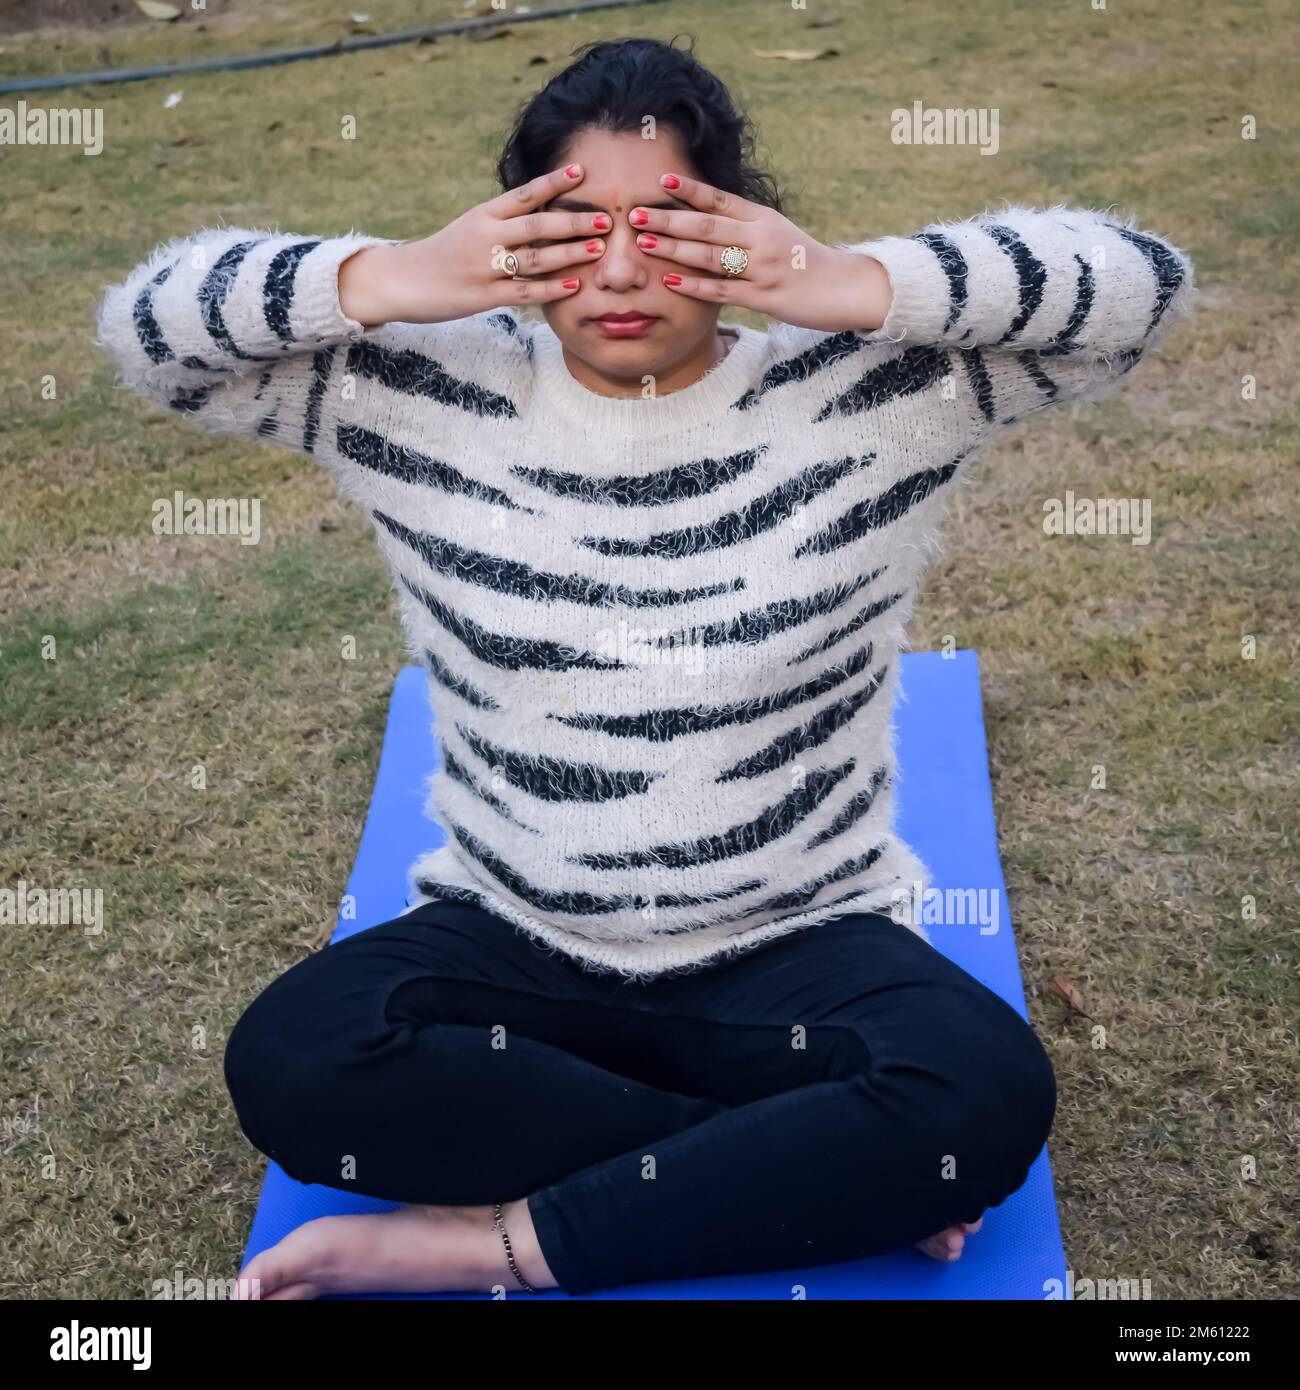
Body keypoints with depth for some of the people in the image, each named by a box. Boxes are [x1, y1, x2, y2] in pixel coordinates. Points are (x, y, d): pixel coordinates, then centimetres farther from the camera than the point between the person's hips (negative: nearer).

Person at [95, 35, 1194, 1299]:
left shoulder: (869, 394, -7)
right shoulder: (424, 395, -4)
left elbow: (1141, 283, -11)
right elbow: (146, 319, -2)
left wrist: (858, 286, -26)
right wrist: (381, 282, -20)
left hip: (796, 948, -1)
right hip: (510, 941, 2)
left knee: (990, 1093, -30)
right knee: (284, 1062, -26)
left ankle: (501, 1238, -17)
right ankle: (816, 1173, -16)